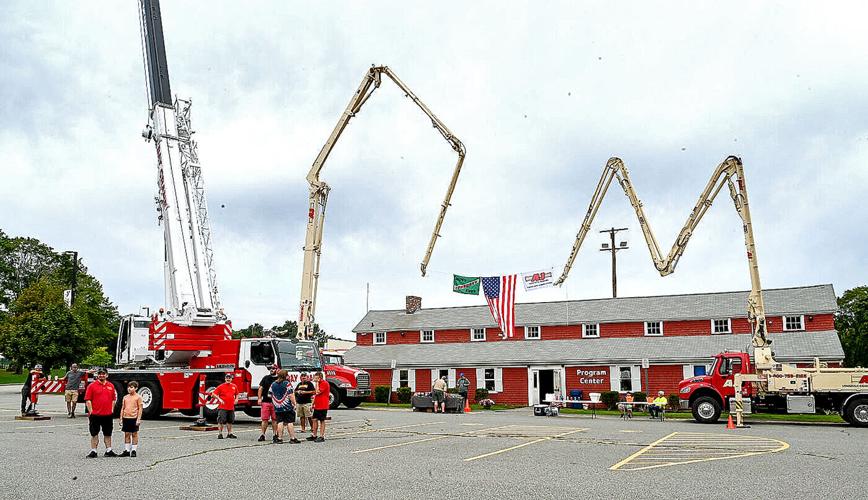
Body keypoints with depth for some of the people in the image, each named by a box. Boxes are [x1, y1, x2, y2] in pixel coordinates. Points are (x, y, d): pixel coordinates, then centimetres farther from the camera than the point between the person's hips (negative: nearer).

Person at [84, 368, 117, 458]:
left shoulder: (111, 386, 9)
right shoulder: (92, 386, -3)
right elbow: (88, 400, -6)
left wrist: (112, 410, 6)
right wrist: (91, 412, -11)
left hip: (108, 415, 3)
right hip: (95, 415, -3)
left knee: (107, 433, 10)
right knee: (94, 434, 4)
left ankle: (108, 451, 18)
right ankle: (93, 451, 11)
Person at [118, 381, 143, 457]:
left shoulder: (138, 397, -4)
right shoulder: (125, 397, 9)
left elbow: (140, 409, -6)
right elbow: (122, 408, 13)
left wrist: (138, 419, -11)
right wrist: (121, 418, 8)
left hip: (134, 418, -5)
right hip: (126, 418, 5)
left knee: (134, 434, 2)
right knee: (127, 434, 8)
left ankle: (134, 451, 8)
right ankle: (126, 450, 14)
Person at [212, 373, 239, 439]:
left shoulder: (234, 386, 11)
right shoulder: (221, 386, -4)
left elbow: (236, 394, 28)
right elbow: (213, 394, -5)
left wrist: (236, 399, 9)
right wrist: (219, 399, -15)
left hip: (231, 407, 5)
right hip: (222, 407, -5)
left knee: (230, 421, 11)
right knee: (221, 421, -7)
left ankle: (229, 433, 20)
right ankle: (220, 434, -1)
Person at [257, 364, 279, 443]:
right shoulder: (266, 378, 11)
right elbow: (261, 388, 10)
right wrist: (259, 398, 0)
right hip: (265, 401, 1)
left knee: (274, 419, 3)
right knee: (264, 419, 1)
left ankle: (274, 435, 9)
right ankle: (262, 435, 7)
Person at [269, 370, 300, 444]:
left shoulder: (273, 384, 9)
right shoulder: (287, 384, -8)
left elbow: (272, 396, 17)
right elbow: (291, 395, -13)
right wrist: (294, 404, -7)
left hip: (277, 407, 4)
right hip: (287, 407, -4)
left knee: (280, 422, 7)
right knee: (290, 422, 0)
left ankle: (280, 438, 7)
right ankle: (292, 438, 1)